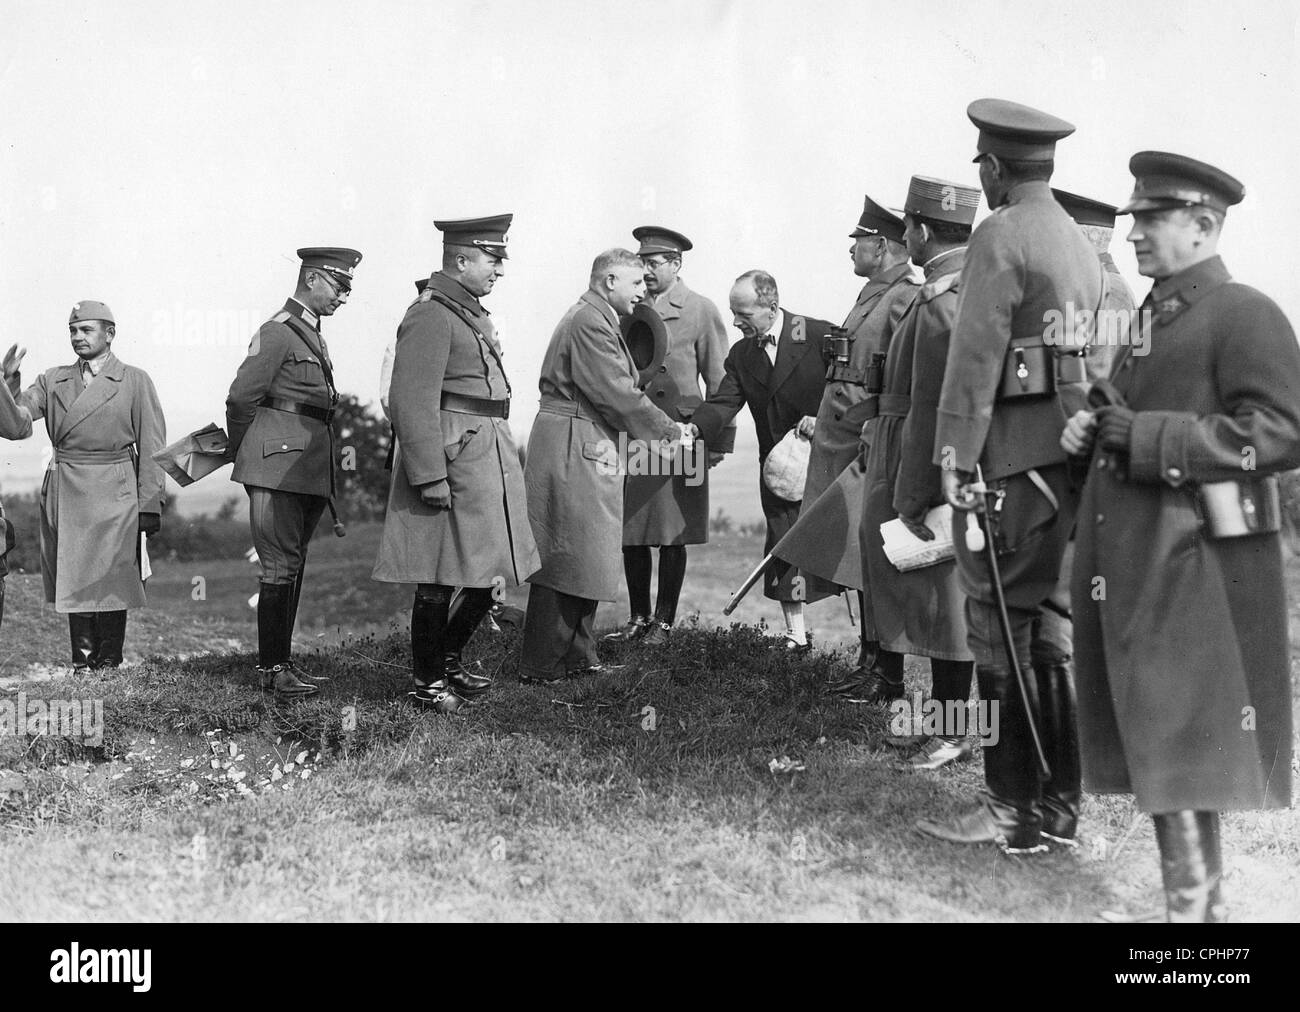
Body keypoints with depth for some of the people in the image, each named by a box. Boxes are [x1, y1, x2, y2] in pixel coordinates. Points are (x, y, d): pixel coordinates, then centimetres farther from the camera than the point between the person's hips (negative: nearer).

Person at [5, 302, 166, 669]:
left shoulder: (135, 380, 3)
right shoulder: (52, 380, 14)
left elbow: (151, 447, 0)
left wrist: (150, 506, -6)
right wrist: (9, 382, -17)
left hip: (113, 496, -3)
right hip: (63, 496, 4)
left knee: (111, 580, -3)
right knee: (73, 582, 5)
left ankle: (109, 663, 5)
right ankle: (81, 664, 11)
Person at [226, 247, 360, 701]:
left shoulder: (312, 335, 19)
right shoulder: (278, 332, -9)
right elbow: (240, 399, -10)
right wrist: (243, 453, 3)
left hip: (310, 469, 9)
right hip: (279, 466, -9)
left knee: (293, 566, 12)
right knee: (282, 566, -8)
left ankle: (281, 660, 18)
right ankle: (273, 669, -3)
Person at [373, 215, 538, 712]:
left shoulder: (471, 311, 17)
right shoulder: (430, 315, -14)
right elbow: (411, 403, -19)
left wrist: (506, 453, 24)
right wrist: (430, 476, -22)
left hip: (489, 457, 10)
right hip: (452, 456, -10)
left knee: (490, 576, 13)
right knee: (440, 580, 0)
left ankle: (448, 661, 30)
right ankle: (426, 683, 13)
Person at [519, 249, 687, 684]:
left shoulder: (598, 320, 19)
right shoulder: (588, 322, -15)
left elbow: (616, 392, 19)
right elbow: (619, 394, -19)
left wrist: (650, 435, 9)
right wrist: (667, 430, -9)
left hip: (590, 454, 11)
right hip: (573, 454, -11)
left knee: (587, 560, 14)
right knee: (568, 559, -6)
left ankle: (577, 656, 23)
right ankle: (541, 666, 1)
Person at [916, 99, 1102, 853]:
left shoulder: (1001, 236, -9)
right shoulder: (1081, 243, 18)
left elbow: (976, 356, -15)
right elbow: (1092, 355, 17)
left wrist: (955, 456, -14)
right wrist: (1086, 435, 17)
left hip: (1014, 458, -9)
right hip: (1069, 452, 9)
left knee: (1003, 634, -2)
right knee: (1049, 629, 14)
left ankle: (1012, 811, 4)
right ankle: (1061, 803, 22)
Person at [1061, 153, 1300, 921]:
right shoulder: (1152, 321, 19)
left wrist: (1147, 437, -19)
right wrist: (1095, 432, 7)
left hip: (1194, 571, -8)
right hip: (1134, 570, 9)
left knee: (1184, 752, -4)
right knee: (1157, 745, 13)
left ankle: (1193, 903, 7)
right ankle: (1201, 897, 26)